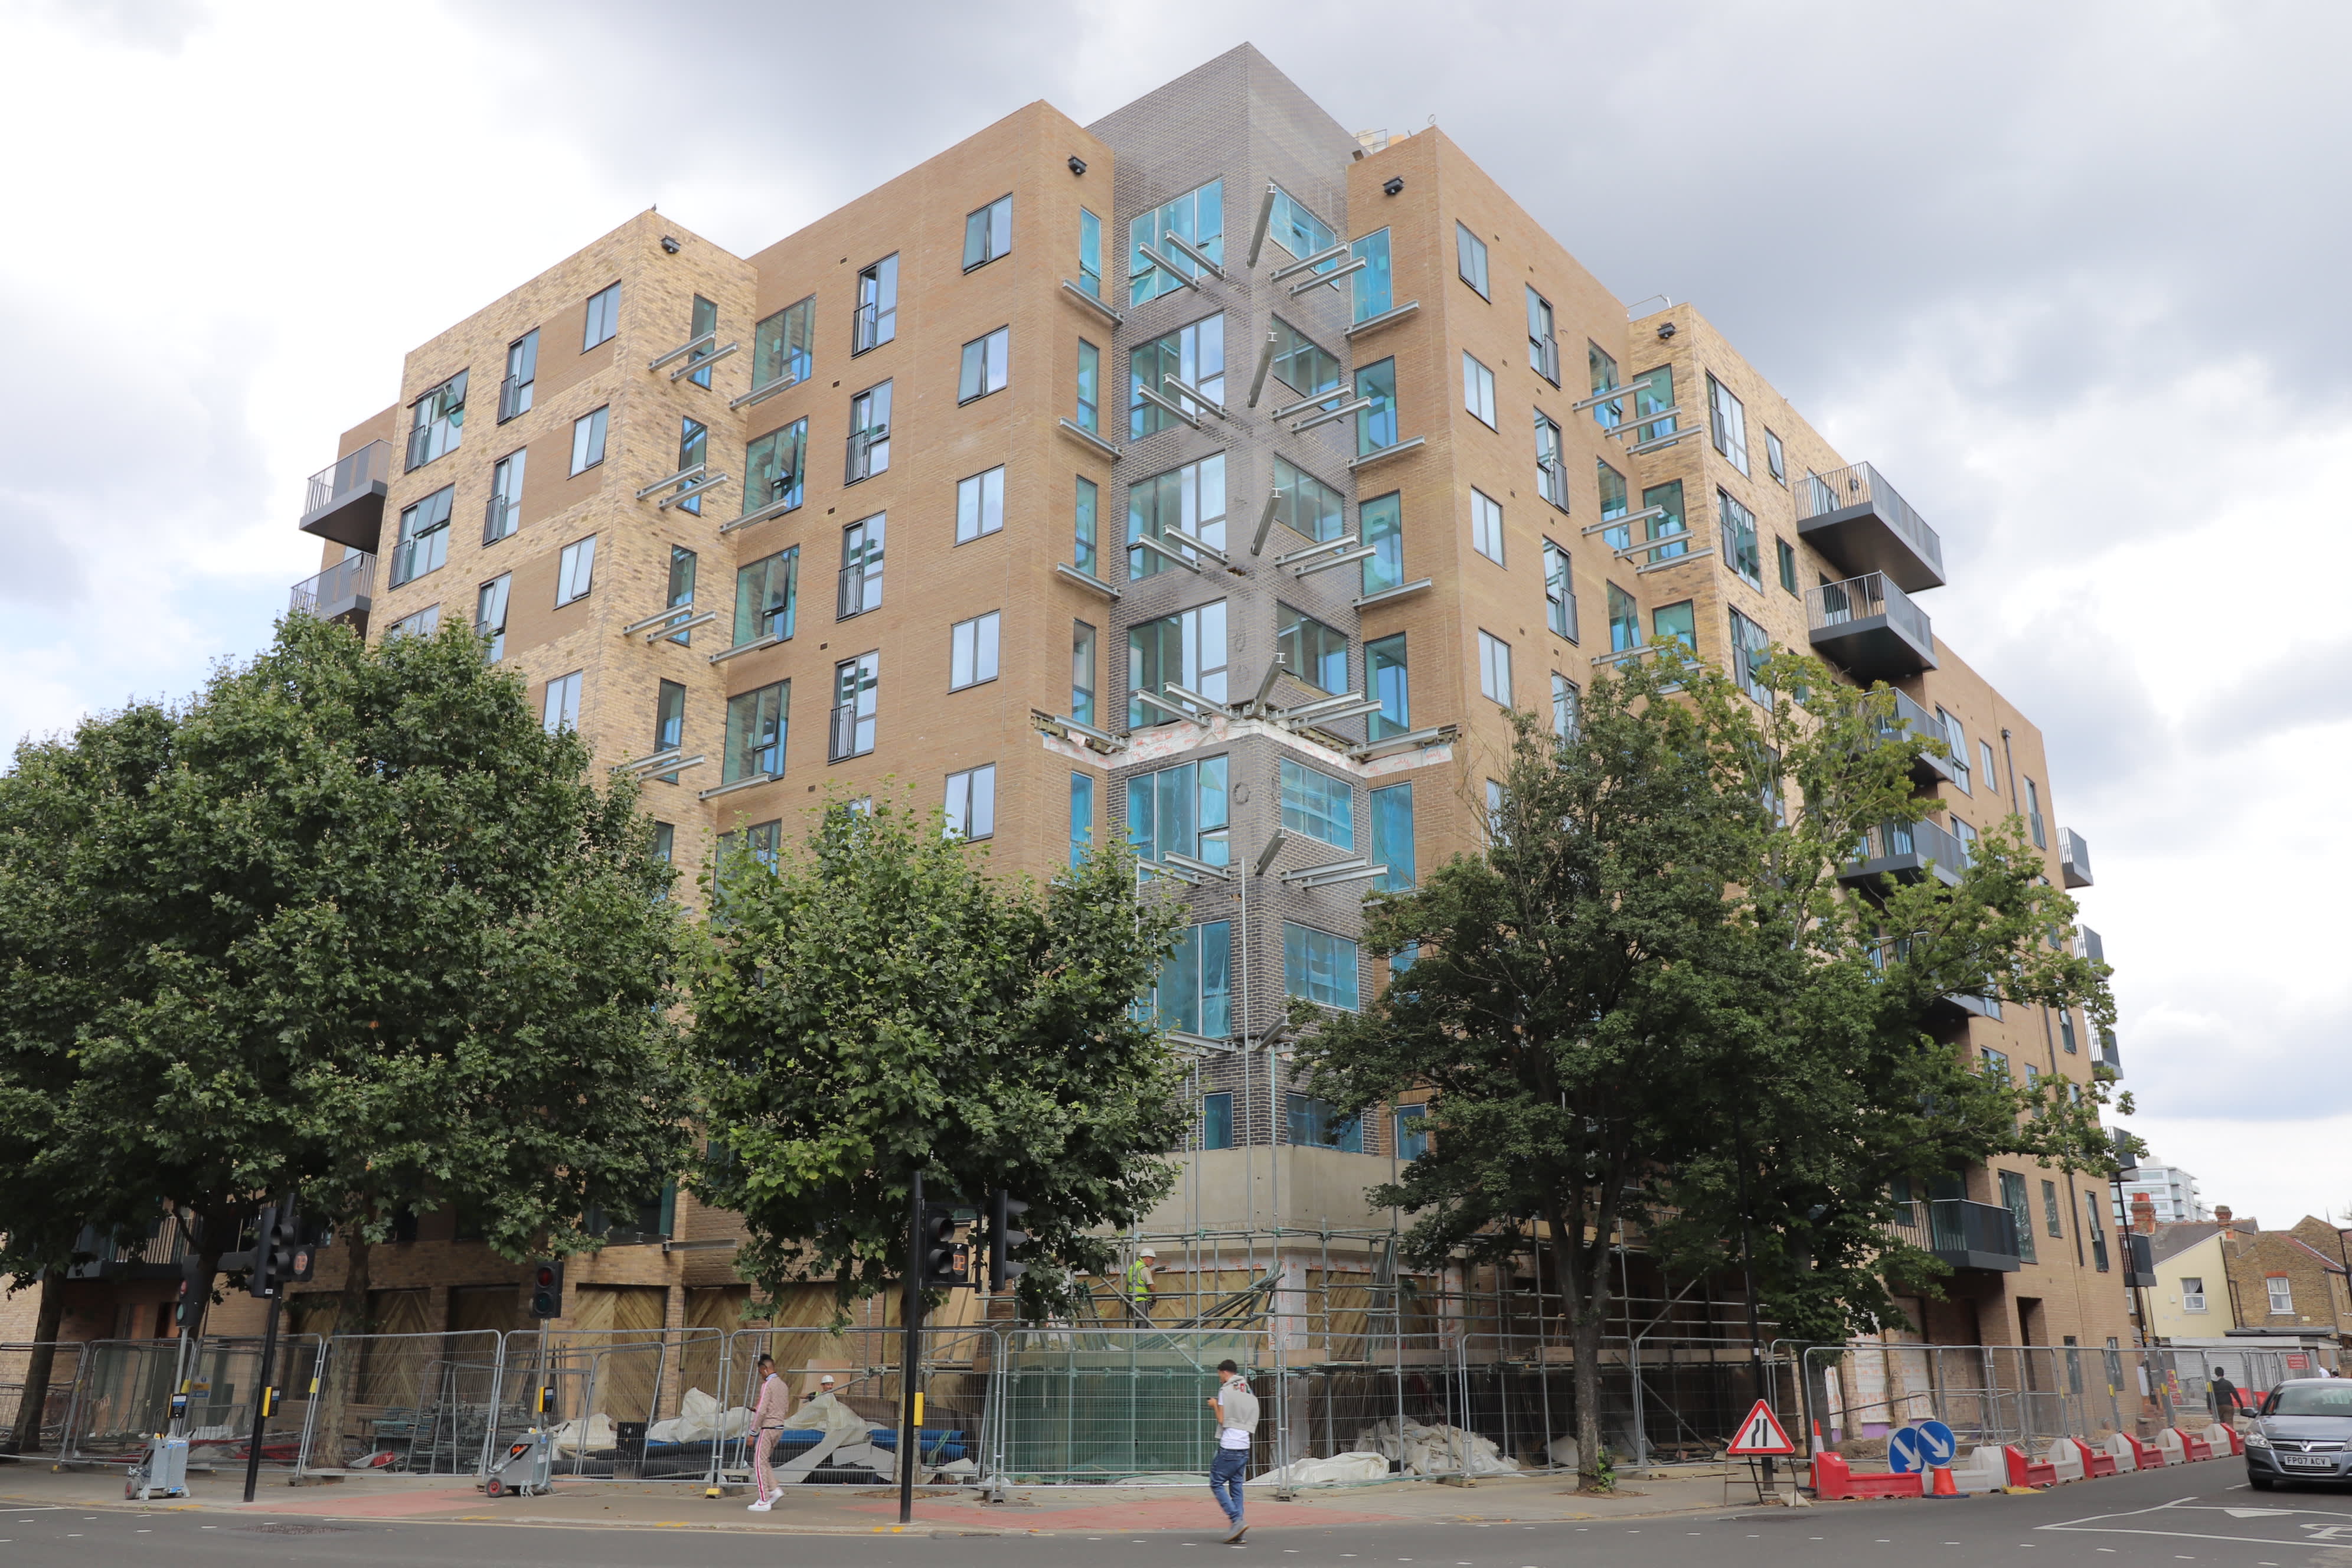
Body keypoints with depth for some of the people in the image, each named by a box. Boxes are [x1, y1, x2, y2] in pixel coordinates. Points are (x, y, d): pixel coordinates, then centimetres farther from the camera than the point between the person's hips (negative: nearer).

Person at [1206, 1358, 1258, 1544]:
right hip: (1245, 1447, 7)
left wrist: (1214, 1405, 12)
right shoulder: (1249, 1391, 15)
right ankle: (1238, 1534, 5)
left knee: (1217, 1484, 2)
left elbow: (1222, 1420, -7)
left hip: (1228, 1447, -7)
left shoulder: (1226, 1390, -5)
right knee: (1236, 1487, 11)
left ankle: (1237, 1521, -11)